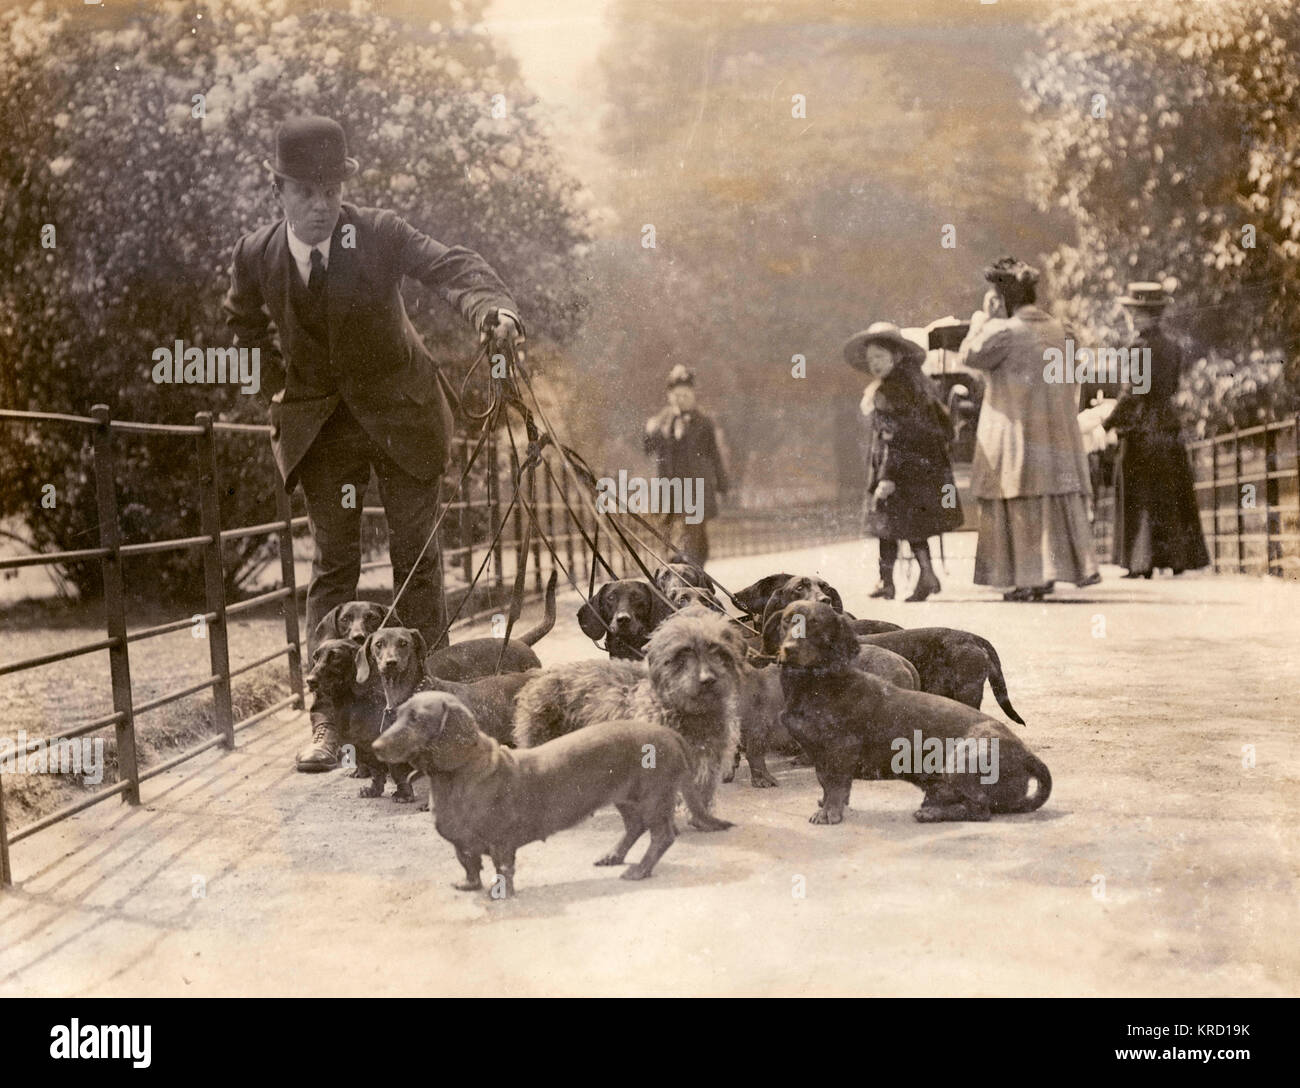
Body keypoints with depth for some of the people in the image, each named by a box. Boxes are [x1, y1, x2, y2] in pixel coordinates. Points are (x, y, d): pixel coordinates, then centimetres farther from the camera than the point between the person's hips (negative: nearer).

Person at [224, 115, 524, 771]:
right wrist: (279, 386, 7)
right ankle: (327, 721, -1)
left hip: (399, 412, -1)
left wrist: (492, 307, -49)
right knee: (332, 564, 0)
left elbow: (450, 267, -29)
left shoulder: (379, 234, -14)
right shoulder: (255, 256, -7)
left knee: (415, 555, 2)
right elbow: (246, 324, 15)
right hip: (319, 423, 1)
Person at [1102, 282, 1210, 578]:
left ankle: (1143, 564, 1)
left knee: (1139, 498, 1)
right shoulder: (1174, 349, 6)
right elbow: (1172, 388, 12)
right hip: (1169, 428, 7)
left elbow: (1131, 394, -19)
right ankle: (1180, 560, 17)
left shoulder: (1139, 347, -15)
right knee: (1172, 496, 13)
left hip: (1141, 432, -6)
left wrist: (1108, 423, -10)